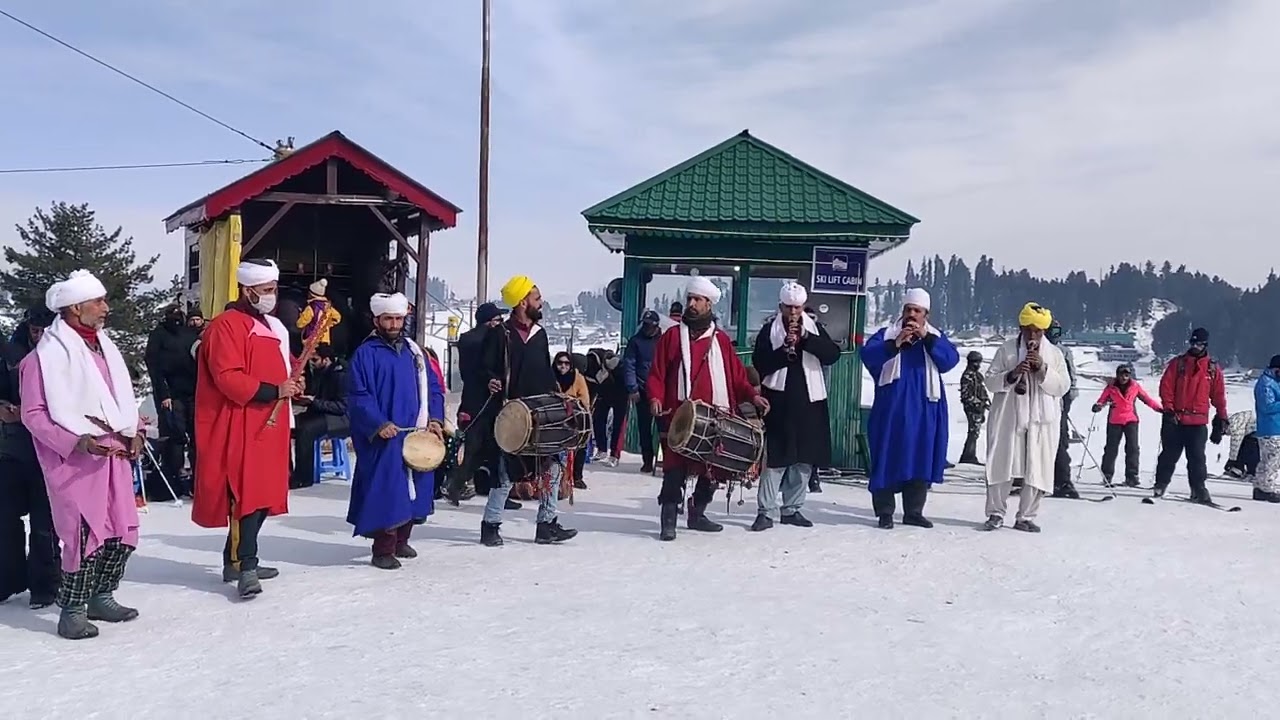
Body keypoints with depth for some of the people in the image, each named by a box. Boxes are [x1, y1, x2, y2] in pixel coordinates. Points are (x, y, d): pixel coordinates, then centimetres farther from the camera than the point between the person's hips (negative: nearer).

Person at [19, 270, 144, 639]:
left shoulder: (104, 345, 13)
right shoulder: (47, 354, -10)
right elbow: (33, 414, -11)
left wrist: (135, 431, 4)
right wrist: (77, 442, -21)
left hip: (115, 454, 7)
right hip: (76, 460, -7)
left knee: (122, 533, 10)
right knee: (87, 535, -8)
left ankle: (101, 598, 26)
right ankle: (72, 612, 6)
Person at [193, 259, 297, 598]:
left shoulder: (272, 326, 19)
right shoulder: (227, 325, -10)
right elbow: (228, 379, -19)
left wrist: (291, 384, 8)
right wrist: (273, 391, -20)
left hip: (269, 424, 10)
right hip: (242, 427, -9)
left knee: (263, 493, 12)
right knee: (247, 494, -12)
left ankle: (238, 560, 23)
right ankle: (244, 565, -8)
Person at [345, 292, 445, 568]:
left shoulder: (414, 352, 14)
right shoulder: (365, 353, -3)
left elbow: (433, 387, 15)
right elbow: (358, 396, -9)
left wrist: (435, 419, 1)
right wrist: (379, 424, -21)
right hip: (383, 440, -6)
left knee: (413, 490, 11)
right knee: (386, 492, -9)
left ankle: (401, 540, 26)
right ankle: (383, 550, -1)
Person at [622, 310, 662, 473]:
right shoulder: (635, 341, 3)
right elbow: (629, 366, -1)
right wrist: (632, 389, -8)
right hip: (642, 391, 1)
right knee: (644, 427, 5)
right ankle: (647, 461, 14)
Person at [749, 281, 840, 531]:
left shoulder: (814, 328, 9)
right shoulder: (769, 330, 2)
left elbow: (833, 354, -5)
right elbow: (759, 364, -7)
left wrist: (806, 338, -16)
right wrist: (784, 349, -19)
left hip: (809, 401, 3)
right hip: (779, 401, -3)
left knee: (804, 460, 8)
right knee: (775, 458, -5)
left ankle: (791, 509, 19)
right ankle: (766, 511, 0)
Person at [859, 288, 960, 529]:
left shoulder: (936, 337, 12)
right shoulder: (886, 334, 5)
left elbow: (951, 359, -6)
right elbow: (867, 355, -12)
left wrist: (927, 337, -16)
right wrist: (896, 343, -25)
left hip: (924, 411, 3)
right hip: (892, 409, -2)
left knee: (921, 460, 5)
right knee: (888, 458, -3)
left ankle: (914, 512, 15)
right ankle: (885, 512, 4)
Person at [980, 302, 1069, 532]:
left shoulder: (1054, 353, 7)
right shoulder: (1007, 349, 4)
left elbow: (1062, 387, 0)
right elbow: (990, 381, 0)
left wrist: (1042, 368, -14)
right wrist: (1012, 375, -17)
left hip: (1042, 420, 1)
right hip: (1008, 417, -1)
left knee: (1037, 470, 1)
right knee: (1002, 466, 0)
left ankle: (1026, 517, 12)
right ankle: (996, 513, 12)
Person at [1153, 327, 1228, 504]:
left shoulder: (1213, 368, 8)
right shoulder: (1178, 363, 4)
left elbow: (1219, 395, 12)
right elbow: (1166, 387, 1)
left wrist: (1222, 418, 8)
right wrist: (1168, 409, -8)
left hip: (1198, 422, 0)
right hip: (1175, 419, 0)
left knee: (1197, 458, -2)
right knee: (1169, 455, 7)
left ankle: (1198, 491, 3)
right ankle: (1160, 485, 17)